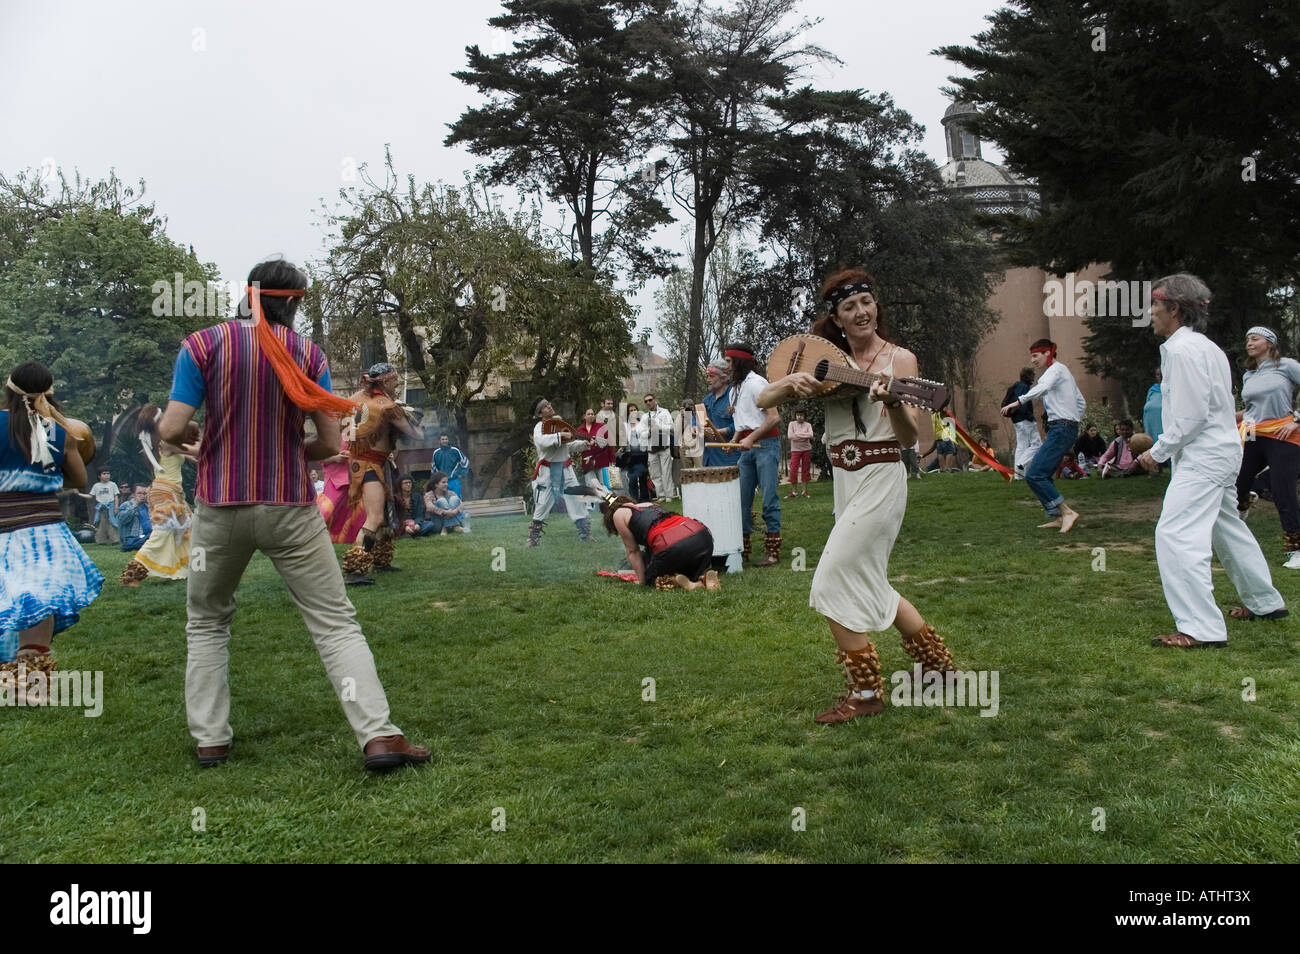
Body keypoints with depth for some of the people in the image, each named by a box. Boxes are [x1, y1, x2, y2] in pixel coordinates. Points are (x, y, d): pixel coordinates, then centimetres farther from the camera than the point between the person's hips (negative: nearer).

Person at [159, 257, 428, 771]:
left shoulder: (203, 345, -4)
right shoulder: (309, 354, -1)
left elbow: (170, 430, -8)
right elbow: (329, 444, -2)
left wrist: (199, 435, 14)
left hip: (220, 509, 1)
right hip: (291, 509, -1)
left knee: (206, 622, 21)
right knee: (335, 622, 2)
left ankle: (209, 739, 22)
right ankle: (378, 735, -6)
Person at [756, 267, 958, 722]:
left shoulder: (899, 358, -7)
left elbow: (909, 437, -16)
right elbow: (764, 400, 3)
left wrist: (893, 402, -36)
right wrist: (792, 381, -17)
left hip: (880, 479, -7)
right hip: (844, 480, 7)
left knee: (834, 585, -9)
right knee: (869, 585, 17)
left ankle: (865, 693, 5)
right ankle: (937, 659, 36)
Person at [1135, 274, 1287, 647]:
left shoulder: (1182, 349, -16)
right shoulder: (1206, 347, 15)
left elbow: (1192, 415, -21)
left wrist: (1158, 451, -13)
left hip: (1203, 457, -11)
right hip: (1223, 451, 11)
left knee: (1175, 535, -15)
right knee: (1227, 529, 24)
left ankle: (1201, 628, -18)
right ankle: (1265, 602, 39)